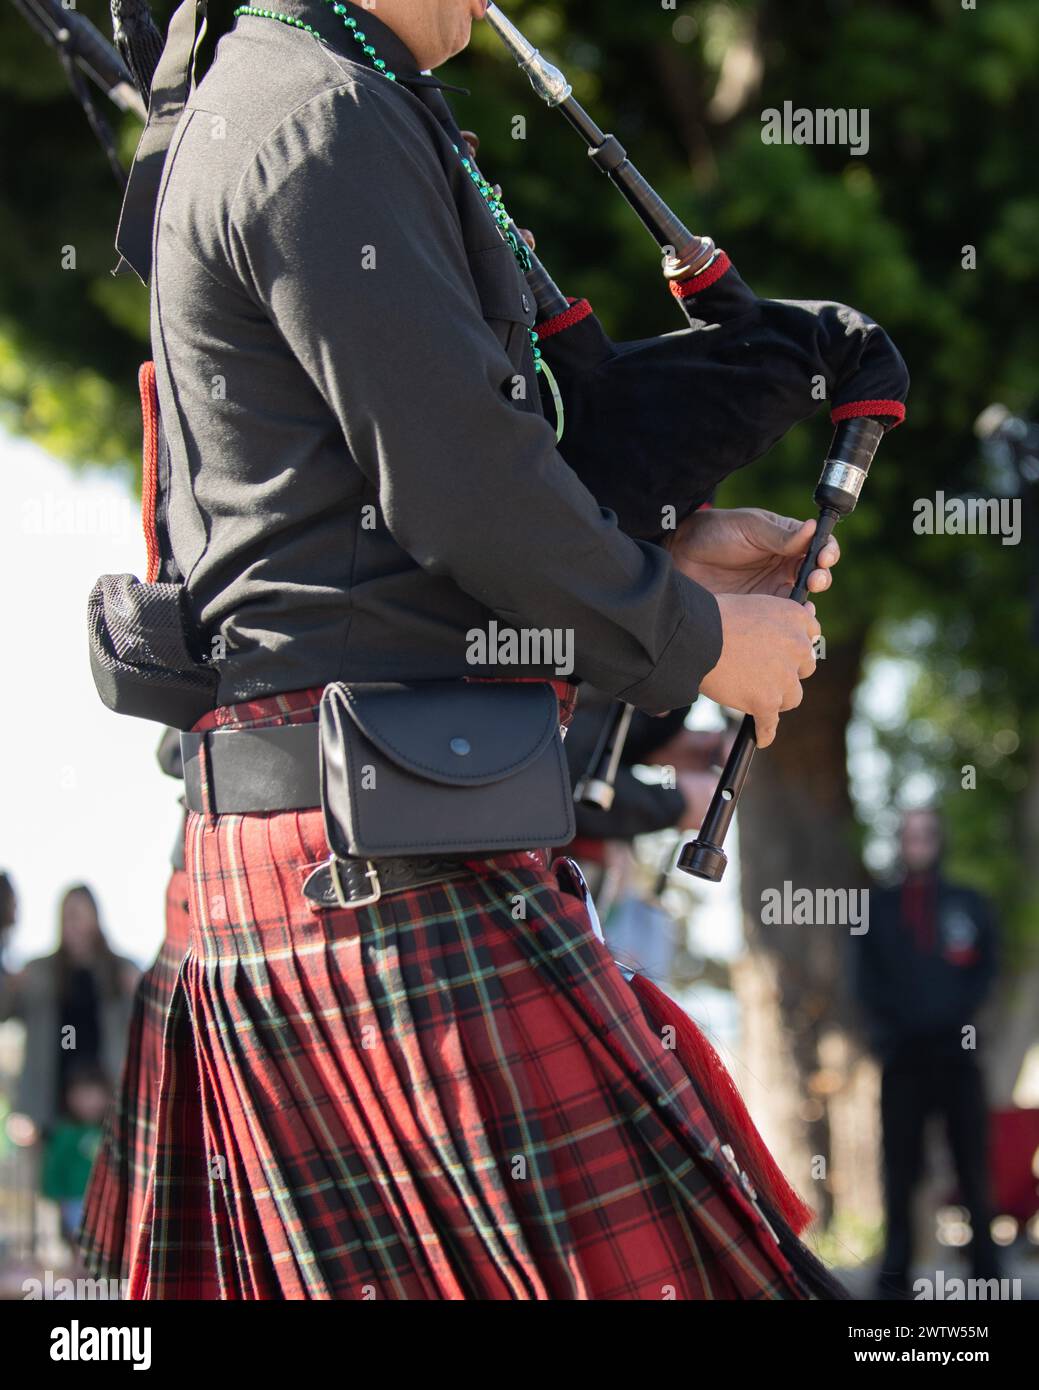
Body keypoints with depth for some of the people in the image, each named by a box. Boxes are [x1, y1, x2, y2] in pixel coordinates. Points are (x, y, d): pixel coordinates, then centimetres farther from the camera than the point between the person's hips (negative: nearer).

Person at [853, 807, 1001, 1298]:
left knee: (971, 1163, -3)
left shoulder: (969, 904, 13)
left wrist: (962, 1015, -6)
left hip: (956, 1050, 0)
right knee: (900, 1165, -3)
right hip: (903, 1051, 0)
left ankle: (985, 1269, -1)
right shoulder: (878, 907, 13)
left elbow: (986, 967, 8)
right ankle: (895, 1272, -2)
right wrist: (885, 1029, -6)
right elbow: (866, 977, 7)